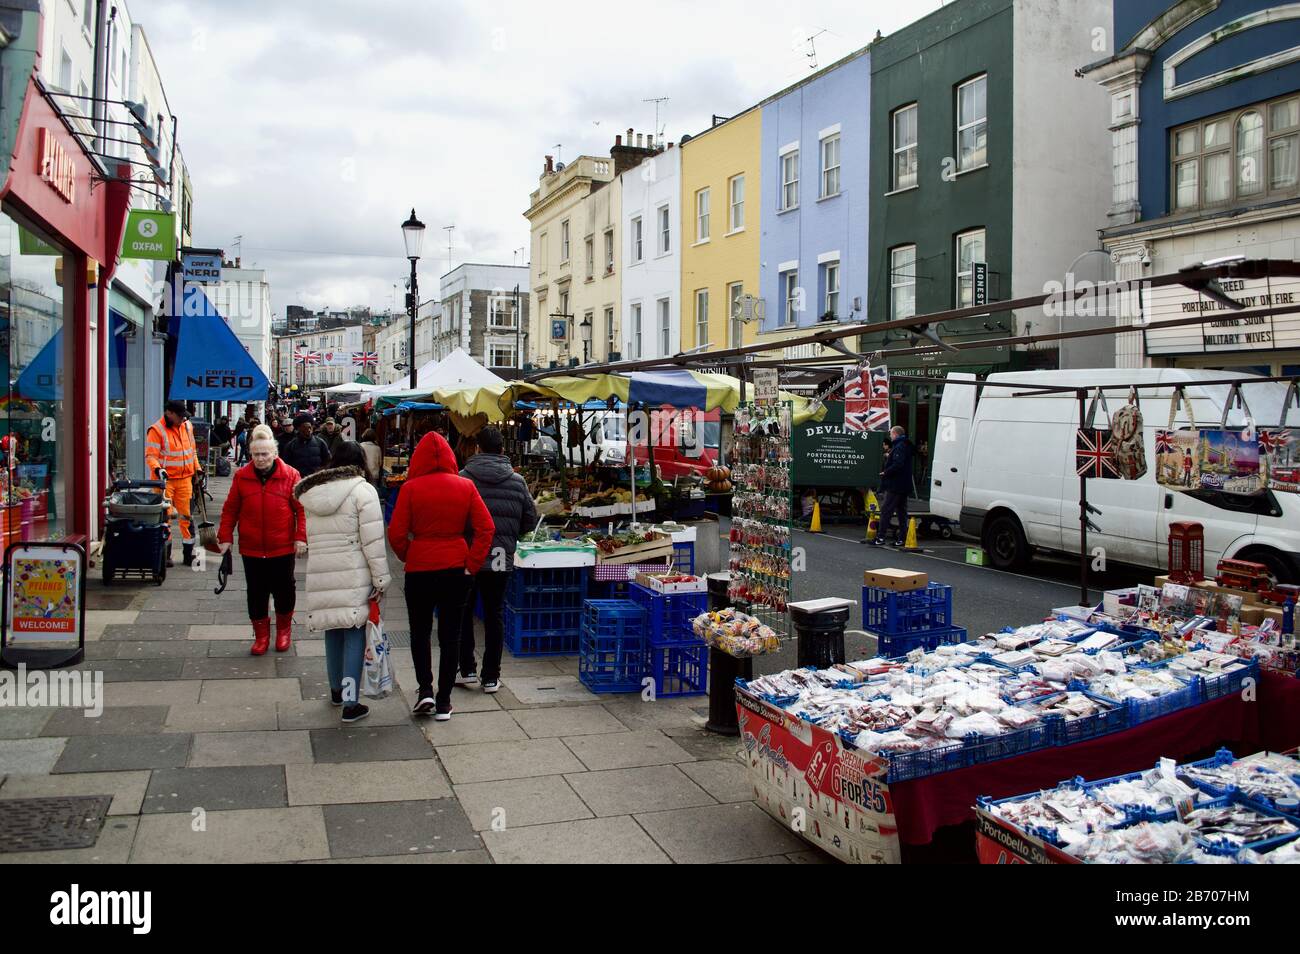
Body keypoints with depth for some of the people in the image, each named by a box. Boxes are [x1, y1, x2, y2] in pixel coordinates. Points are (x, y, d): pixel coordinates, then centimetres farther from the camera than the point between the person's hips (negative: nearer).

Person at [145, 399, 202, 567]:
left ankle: (189, 554, 12)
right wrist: (157, 469, -30)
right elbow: (150, 456, -13)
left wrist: (197, 468, 17)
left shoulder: (187, 426, 11)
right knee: (165, 516, -2)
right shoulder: (156, 430, -9)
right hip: (164, 479, -5)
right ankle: (165, 554, 7)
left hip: (185, 478, 5)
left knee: (186, 515, 5)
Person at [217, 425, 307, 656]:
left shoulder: (290, 475, -6)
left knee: (283, 591, 10)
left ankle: (284, 628, 33)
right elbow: (230, 509, 5)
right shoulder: (242, 476, -1)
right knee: (256, 593, 8)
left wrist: (301, 537, -10)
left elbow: (302, 508, -4)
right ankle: (261, 634, 23)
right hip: (251, 549, 1)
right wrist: (225, 537, 0)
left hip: (283, 548, -1)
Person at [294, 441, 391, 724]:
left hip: (320, 573, 5)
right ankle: (350, 703, 0)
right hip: (353, 575, -5)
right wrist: (381, 578, -7)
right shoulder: (362, 490, -9)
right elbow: (373, 540, -12)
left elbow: (311, 538, 14)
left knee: (333, 630, 19)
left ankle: (336, 689, 35)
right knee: (354, 633, 1)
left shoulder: (312, 493, 11)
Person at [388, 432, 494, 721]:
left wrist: (408, 557, 7)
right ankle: (443, 702, 13)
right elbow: (486, 528, -7)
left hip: (420, 568, -1)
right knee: (450, 634, 9)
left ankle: (425, 689, 8)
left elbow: (396, 534, -10)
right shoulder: (465, 486, -3)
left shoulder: (411, 488, -8)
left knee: (420, 631, 18)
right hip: (456, 568, 1)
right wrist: (472, 564, -2)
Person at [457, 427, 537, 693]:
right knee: (494, 615, 10)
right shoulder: (517, 481, -1)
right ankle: (491, 677, 12)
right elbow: (531, 519, 3)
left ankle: (467, 669, 16)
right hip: (501, 559, 2)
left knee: (463, 613, 14)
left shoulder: (463, 478, -8)